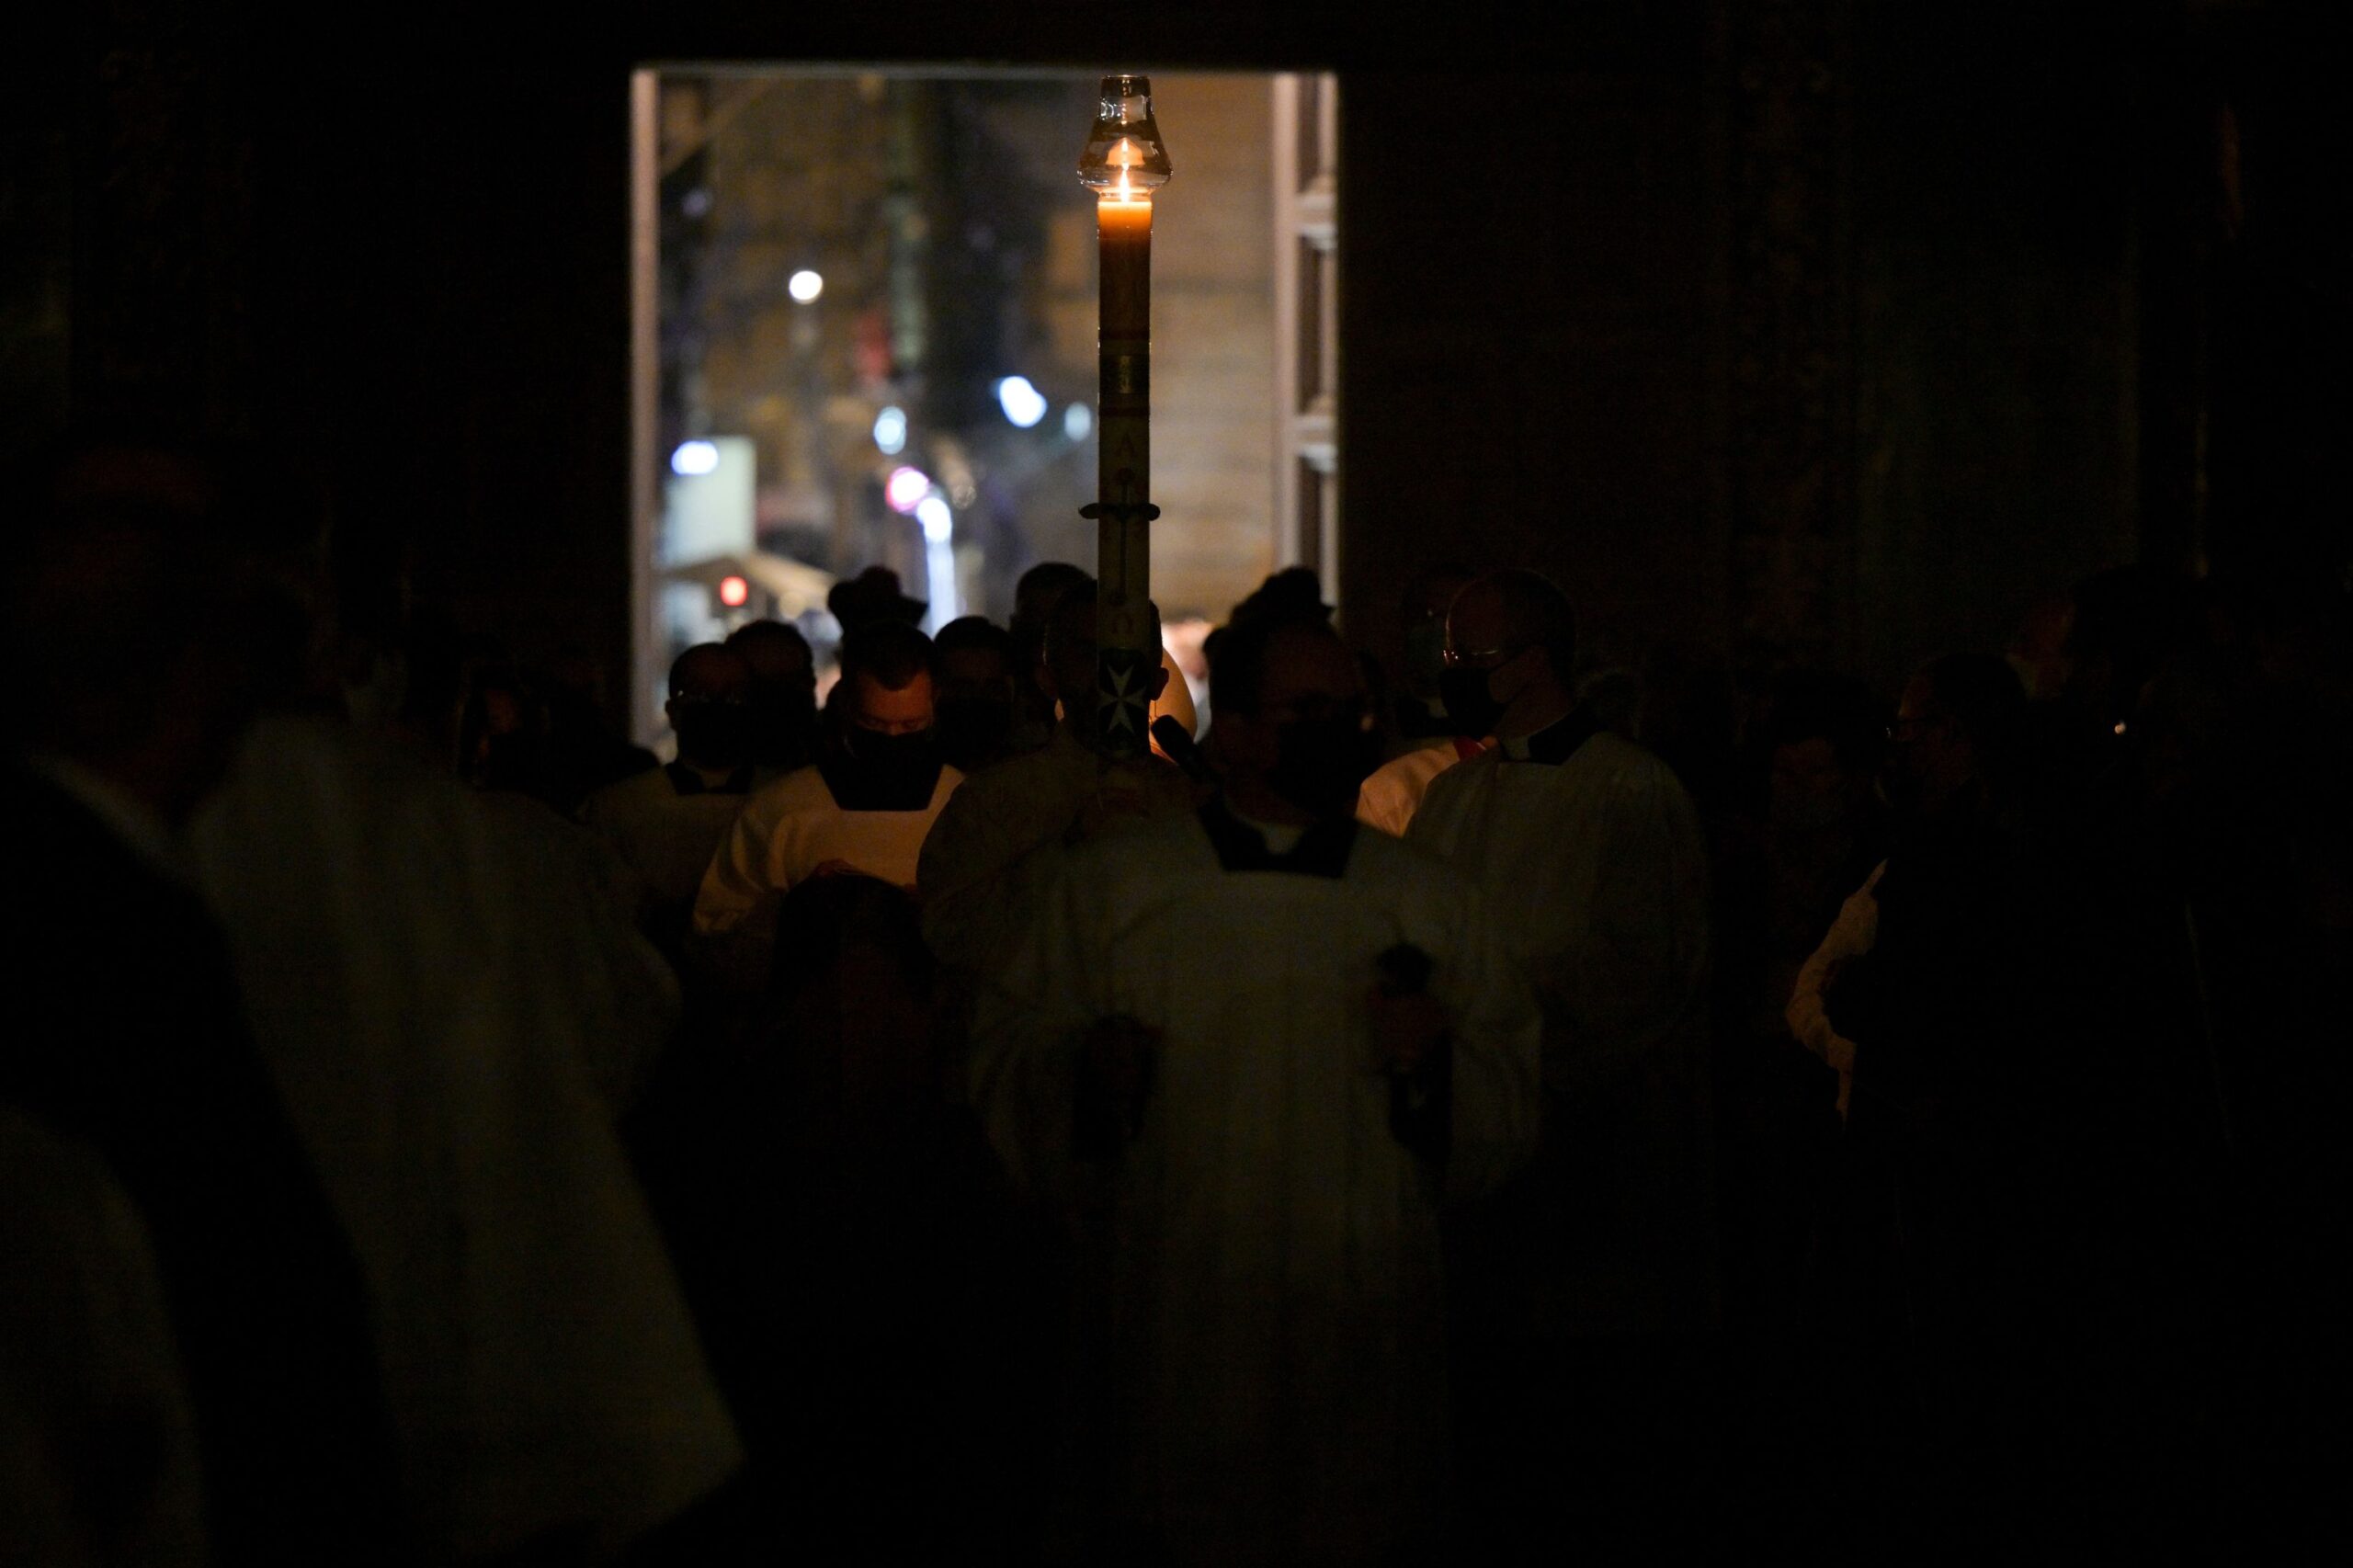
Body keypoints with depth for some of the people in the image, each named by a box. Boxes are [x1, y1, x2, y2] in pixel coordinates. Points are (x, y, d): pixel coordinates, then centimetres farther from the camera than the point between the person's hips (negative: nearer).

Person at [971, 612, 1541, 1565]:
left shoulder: (1429, 904, 10)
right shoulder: (1108, 893, 6)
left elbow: (1510, 1123, 8)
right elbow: (1004, 1082, 2)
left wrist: (1435, 1066, -11)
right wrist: (1084, 1077, -17)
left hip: (1368, 1340, 1)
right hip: (1169, 1337, -1)